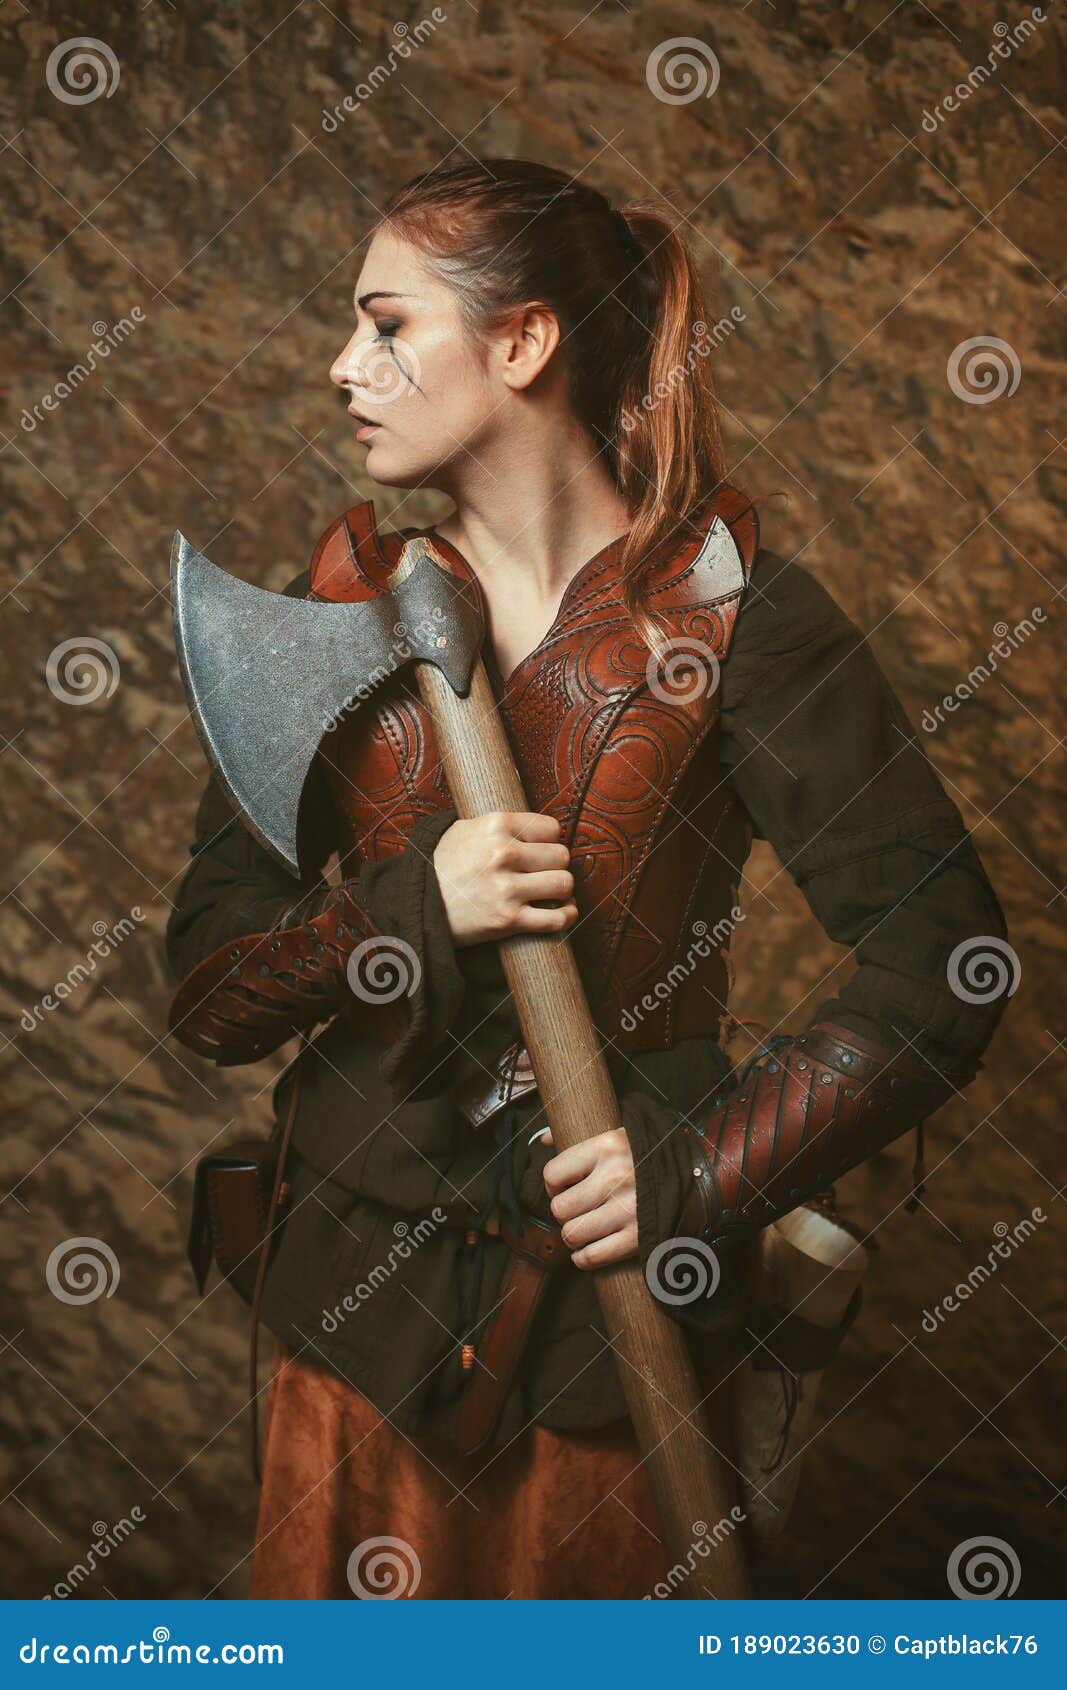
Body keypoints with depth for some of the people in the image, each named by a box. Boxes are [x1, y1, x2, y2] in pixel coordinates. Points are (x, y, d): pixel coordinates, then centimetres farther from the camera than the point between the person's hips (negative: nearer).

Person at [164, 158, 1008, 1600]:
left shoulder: (728, 603, -9)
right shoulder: (344, 608, 1)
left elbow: (935, 963, -12)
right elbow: (207, 991, 0)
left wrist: (700, 1175, -16)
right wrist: (415, 910, -18)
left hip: (623, 1317, -2)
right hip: (369, 1308, 3)